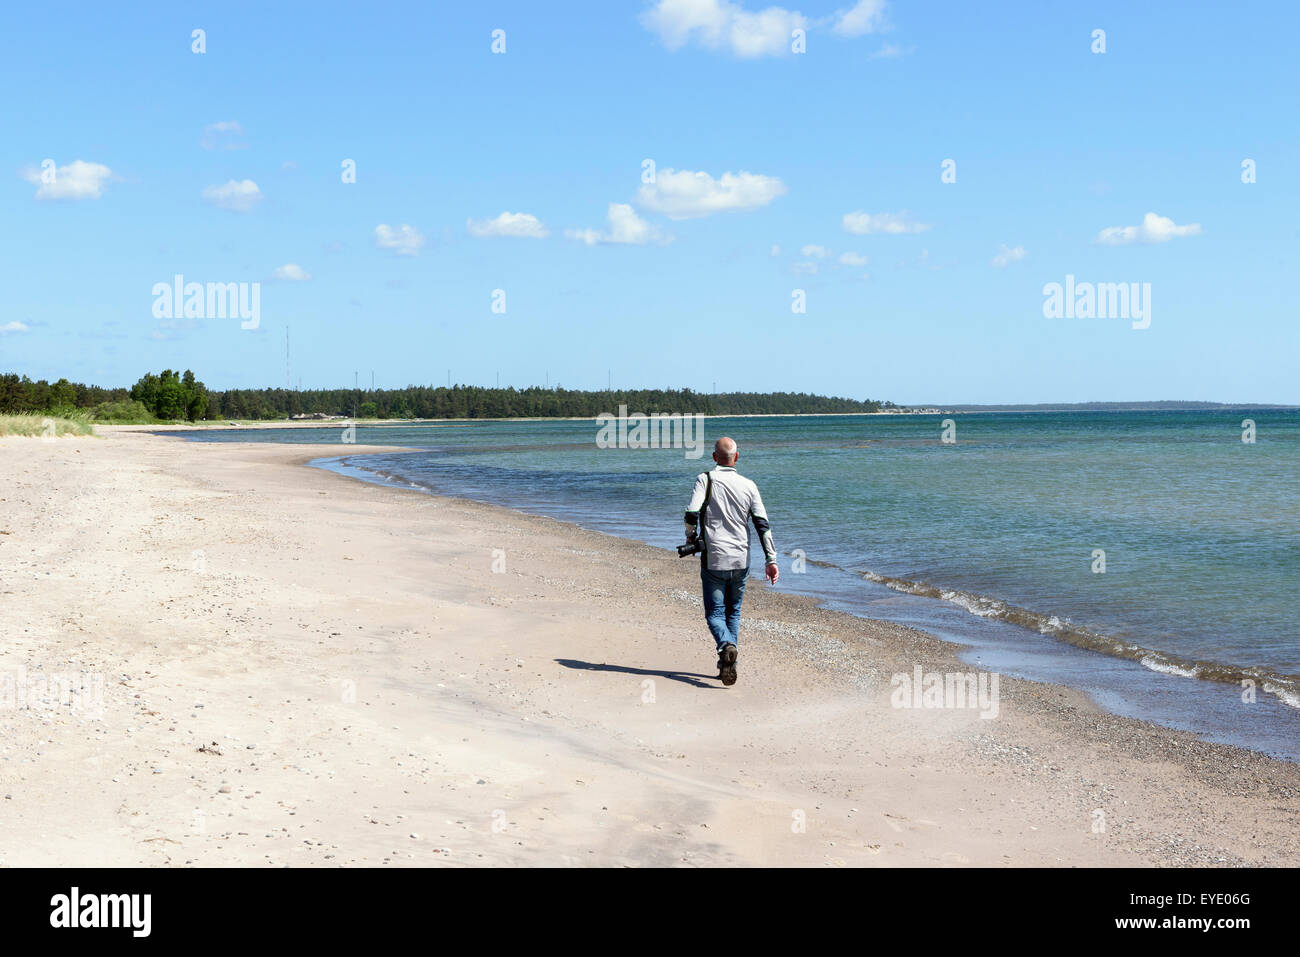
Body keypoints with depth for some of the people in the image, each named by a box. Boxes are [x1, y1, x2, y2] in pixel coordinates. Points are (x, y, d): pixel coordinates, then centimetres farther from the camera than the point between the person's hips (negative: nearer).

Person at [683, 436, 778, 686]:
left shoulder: (705, 480, -4)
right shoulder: (748, 486, 5)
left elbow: (691, 514, -15)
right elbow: (762, 524, -1)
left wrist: (691, 539, 5)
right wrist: (771, 559, 0)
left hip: (713, 560, -3)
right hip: (741, 560, 3)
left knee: (715, 613, 2)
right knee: (733, 612, 17)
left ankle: (727, 646, -27)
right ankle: (727, 665, 13)